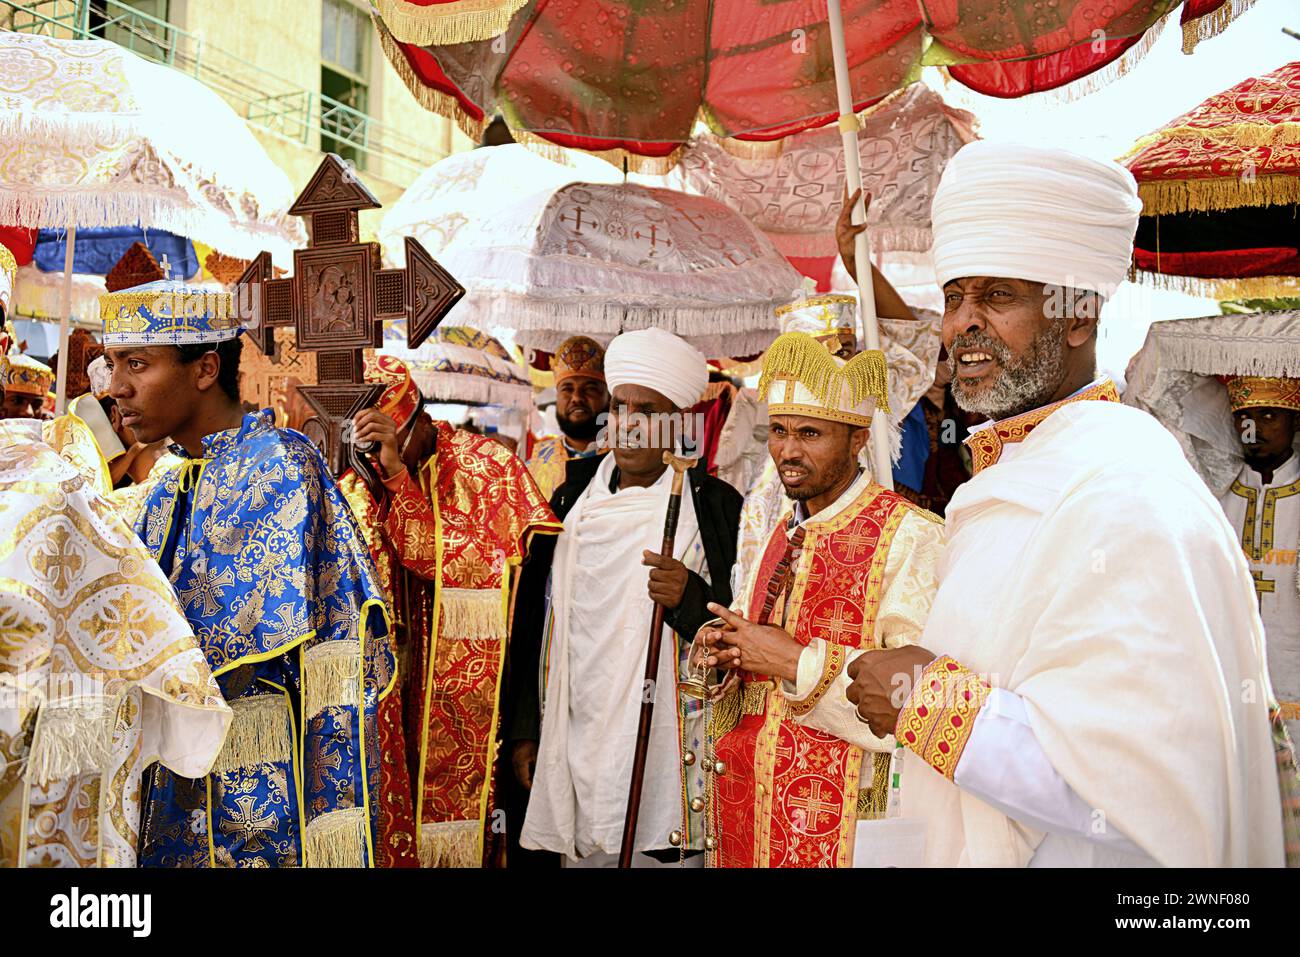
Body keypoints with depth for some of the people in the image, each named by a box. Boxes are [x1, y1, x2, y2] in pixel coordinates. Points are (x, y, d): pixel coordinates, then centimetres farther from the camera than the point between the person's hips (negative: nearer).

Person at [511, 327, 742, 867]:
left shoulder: (714, 505, -3)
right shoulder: (573, 494, 9)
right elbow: (533, 623, 13)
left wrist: (690, 598, -22)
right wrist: (525, 728, 11)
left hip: (667, 751, -3)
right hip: (573, 746, 4)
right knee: (581, 853, 10)